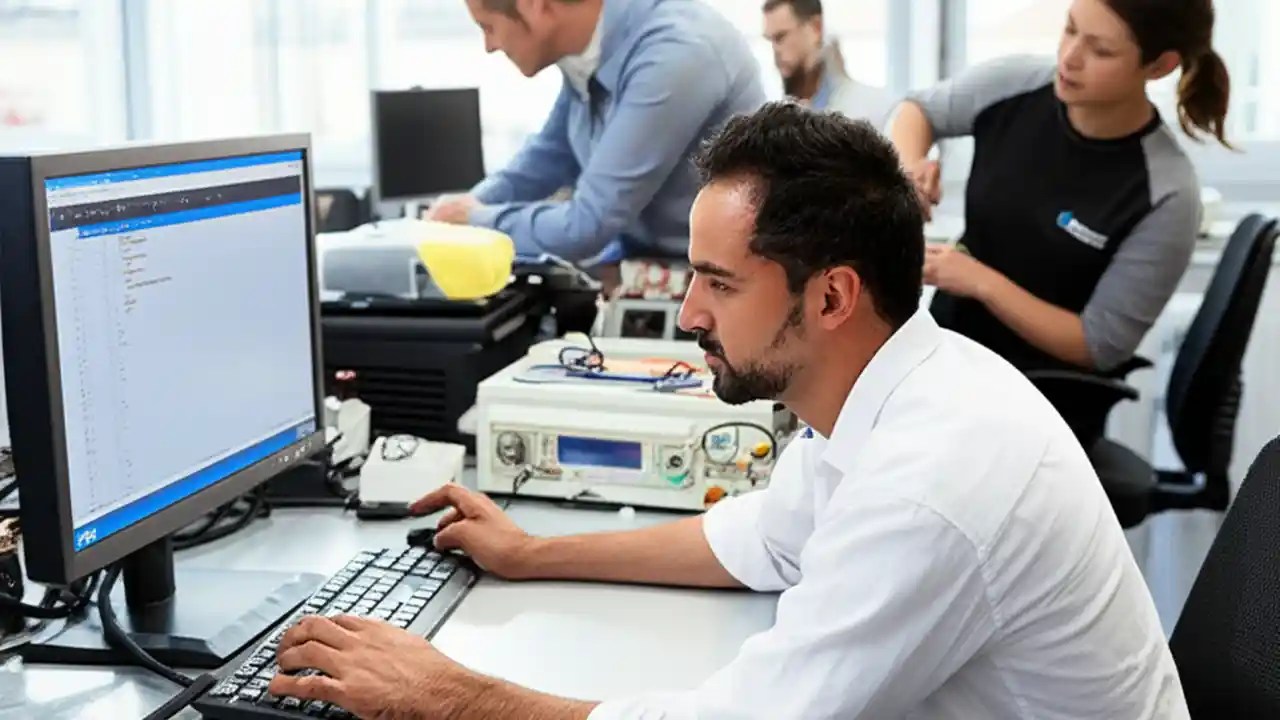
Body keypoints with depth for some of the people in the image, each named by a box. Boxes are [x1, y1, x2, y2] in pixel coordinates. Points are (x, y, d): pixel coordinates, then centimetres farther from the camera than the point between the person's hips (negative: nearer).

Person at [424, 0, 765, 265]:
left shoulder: (670, 55, -28)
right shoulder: (589, 40, -4)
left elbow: (586, 227, -25)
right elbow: (552, 151, 16)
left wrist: (479, 220, -10)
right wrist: (468, 206, 2)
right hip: (640, 252, 7)